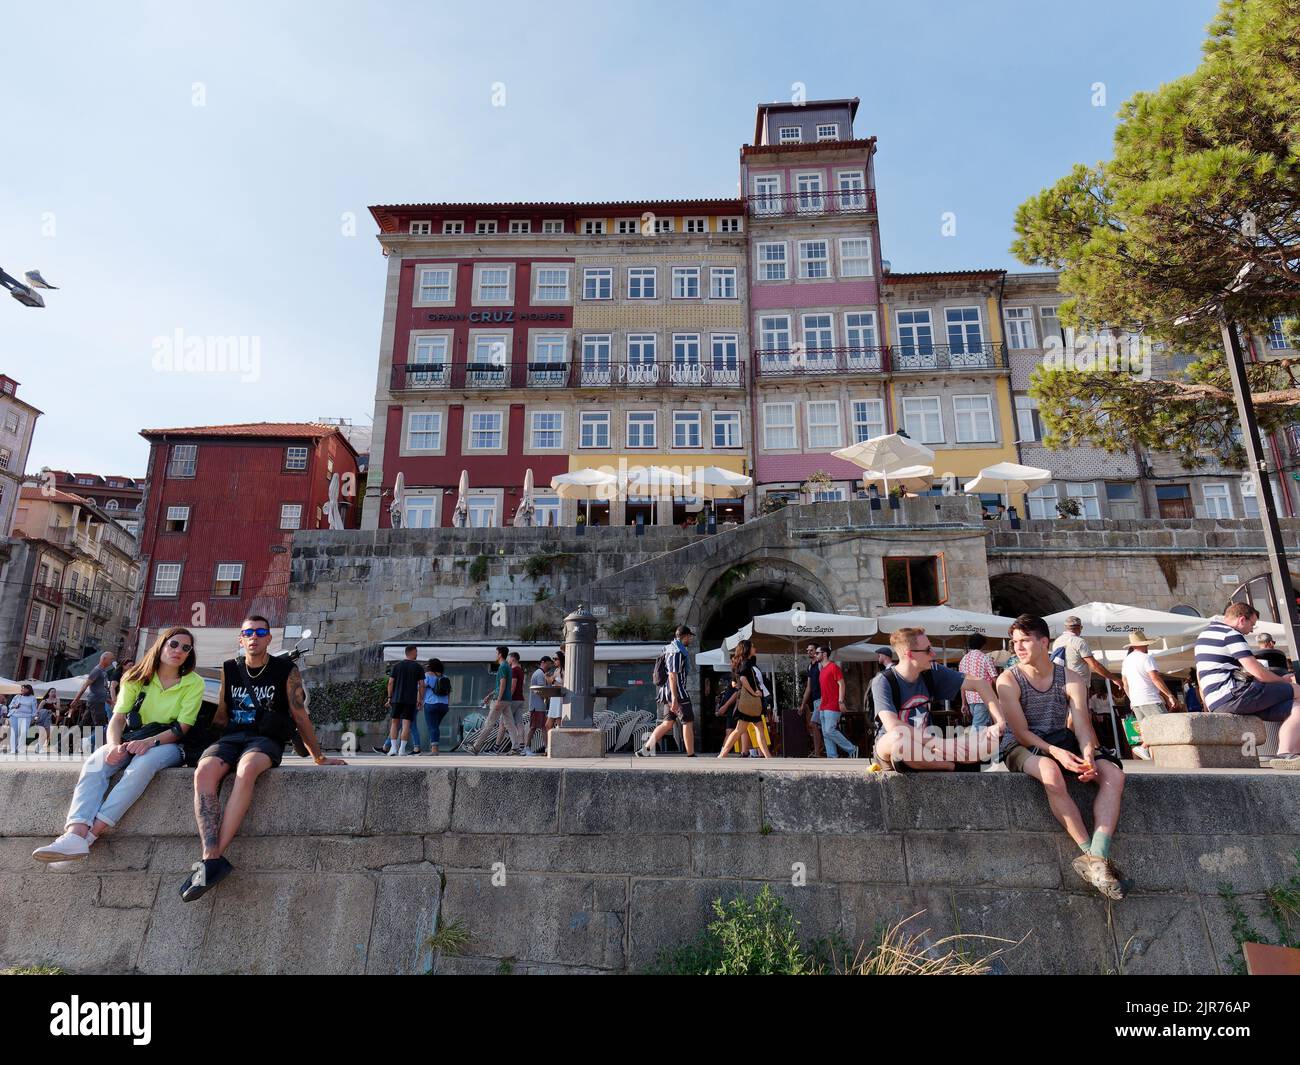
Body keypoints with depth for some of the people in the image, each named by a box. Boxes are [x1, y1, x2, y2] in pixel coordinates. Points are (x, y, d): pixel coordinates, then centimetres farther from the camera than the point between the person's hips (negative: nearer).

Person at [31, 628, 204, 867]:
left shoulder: (194, 683, -1)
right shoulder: (136, 678, 8)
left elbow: (182, 727, -8)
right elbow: (118, 717, -3)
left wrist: (151, 741, -26)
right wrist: (114, 745, -24)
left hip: (168, 744, -3)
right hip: (133, 741, 3)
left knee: (144, 762, -36)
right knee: (95, 762, -28)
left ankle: (91, 835, -38)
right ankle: (75, 834, -44)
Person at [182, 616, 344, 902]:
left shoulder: (285, 670, 6)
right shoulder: (230, 669, 16)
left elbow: (300, 716, 10)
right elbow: (221, 716, 20)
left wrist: (319, 757, 11)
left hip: (266, 740, -3)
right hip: (230, 738, 3)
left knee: (246, 770, -37)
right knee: (204, 771, -32)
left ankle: (212, 859, -37)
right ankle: (213, 859, -39)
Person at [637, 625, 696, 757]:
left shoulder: (670, 648, 18)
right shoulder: (676, 651, -14)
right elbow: (672, 674, -22)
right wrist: (674, 697, -25)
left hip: (666, 692, 10)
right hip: (676, 691, -10)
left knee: (668, 723, 10)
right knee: (688, 722, -2)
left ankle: (645, 748, 5)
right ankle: (691, 756, 2)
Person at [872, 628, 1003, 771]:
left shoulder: (932, 672, -2)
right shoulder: (883, 681, -17)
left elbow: (979, 683, 1)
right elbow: (893, 727, -30)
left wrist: (999, 722, -10)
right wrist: (935, 742, -32)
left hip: (925, 747, 4)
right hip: (888, 748, -4)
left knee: (990, 738, -11)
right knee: (899, 736, -42)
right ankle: (953, 764, -17)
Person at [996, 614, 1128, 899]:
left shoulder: (1072, 679, 1)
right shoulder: (1008, 680, -9)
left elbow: (1082, 725, -7)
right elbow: (1021, 732, -14)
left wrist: (1088, 756, -27)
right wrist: (1055, 752, -29)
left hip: (1062, 741, 5)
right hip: (1021, 747, -4)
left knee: (1113, 774, -20)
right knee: (1051, 773, -37)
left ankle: (1097, 857, -27)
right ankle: (1090, 853, -27)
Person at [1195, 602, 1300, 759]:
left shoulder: (1205, 633, 23)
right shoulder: (1231, 634, -6)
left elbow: (1200, 677, 28)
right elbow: (1259, 673, -10)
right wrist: (1283, 681, 9)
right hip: (1233, 695, -9)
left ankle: (1285, 755, -2)